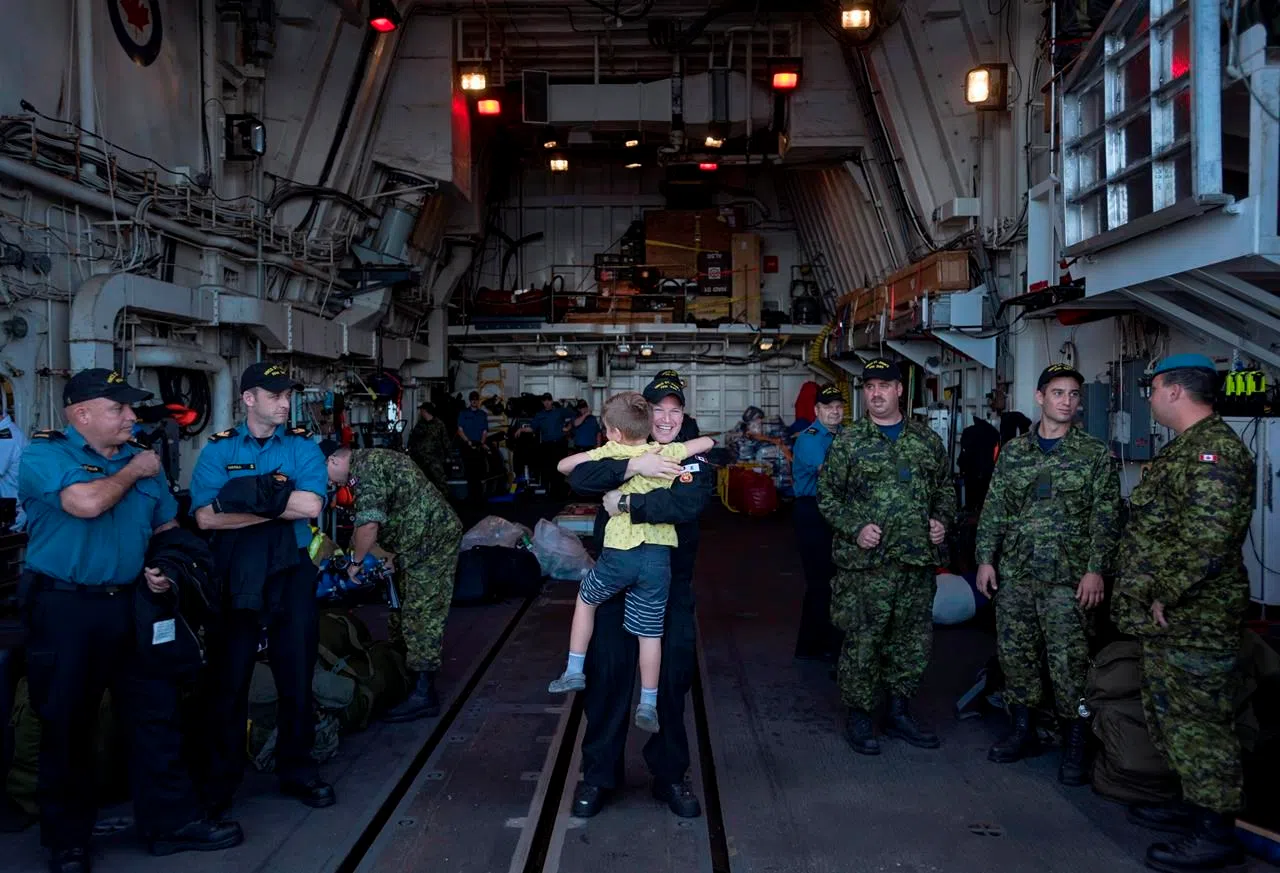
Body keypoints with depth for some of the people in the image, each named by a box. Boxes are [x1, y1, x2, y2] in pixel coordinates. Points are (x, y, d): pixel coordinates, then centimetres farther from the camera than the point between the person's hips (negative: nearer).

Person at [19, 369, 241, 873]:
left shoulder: (140, 459, 12)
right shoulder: (43, 454, -7)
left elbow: (167, 526, 19)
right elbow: (88, 502, -25)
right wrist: (131, 472, -8)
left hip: (131, 604, 5)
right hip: (63, 608, -5)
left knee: (158, 710, 7)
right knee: (66, 724, 6)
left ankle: (171, 821, 18)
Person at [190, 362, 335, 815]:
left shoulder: (303, 446, 4)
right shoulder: (218, 449, 1)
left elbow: (310, 505, -13)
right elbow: (206, 516, -13)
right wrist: (277, 507, -15)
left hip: (292, 573, 1)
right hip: (235, 575, -1)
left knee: (296, 675, 10)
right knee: (228, 678, 7)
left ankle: (297, 769, 26)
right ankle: (220, 778, 23)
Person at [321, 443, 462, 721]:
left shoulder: (364, 468, -16)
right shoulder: (371, 459, 16)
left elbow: (368, 524, -24)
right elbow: (377, 521, 21)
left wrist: (355, 562, -9)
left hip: (431, 540, -11)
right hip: (424, 541, 11)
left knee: (421, 615, -9)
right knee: (404, 609, 18)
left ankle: (424, 694, -7)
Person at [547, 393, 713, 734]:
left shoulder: (611, 453, -2)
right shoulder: (667, 453, 4)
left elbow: (563, 466, 4)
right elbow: (708, 442, 16)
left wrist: (596, 458, 20)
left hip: (619, 552, -1)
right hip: (658, 555, 1)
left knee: (586, 598, 27)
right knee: (650, 633, 9)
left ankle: (574, 671, 28)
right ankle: (648, 705, 15)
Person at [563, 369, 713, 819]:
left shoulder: (695, 462, 1)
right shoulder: (621, 453, 4)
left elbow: (687, 504, -21)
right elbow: (579, 477, -16)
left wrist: (626, 503, -22)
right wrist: (633, 466, -25)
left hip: (671, 585, 0)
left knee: (672, 678, 7)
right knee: (607, 675, 3)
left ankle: (670, 776, 25)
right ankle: (598, 774, 20)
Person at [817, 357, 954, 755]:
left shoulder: (928, 440, 11)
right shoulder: (847, 443, 1)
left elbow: (945, 488, 20)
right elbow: (827, 495, 2)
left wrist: (942, 520, 3)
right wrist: (854, 528, -11)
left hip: (918, 561, 4)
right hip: (865, 563, -4)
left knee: (914, 640, 11)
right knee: (862, 641, -1)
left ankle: (898, 712, 27)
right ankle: (859, 716, 15)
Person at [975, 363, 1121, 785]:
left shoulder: (1095, 454, 1)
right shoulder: (1013, 451, 9)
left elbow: (1106, 517, -3)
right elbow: (994, 509, 10)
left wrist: (1095, 569, -11)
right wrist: (986, 558, 3)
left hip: (1067, 577, -3)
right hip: (1014, 574, 4)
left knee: (1069, 662, -3)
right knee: (1015, 654, 10)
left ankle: (1075, 746, 10)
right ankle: (1023, 731, 25)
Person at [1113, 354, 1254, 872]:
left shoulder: (1212, 452, -20)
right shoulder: (1188, 448, 14)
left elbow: (1206, 542, -28)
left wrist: (1164, 597, -20)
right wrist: (1156, 598, 17)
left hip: (1193, 622, -11)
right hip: (1171, 621, 11)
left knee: (1197, 723, -1)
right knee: (1172, 715, 20)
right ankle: (1194, 805, 34)